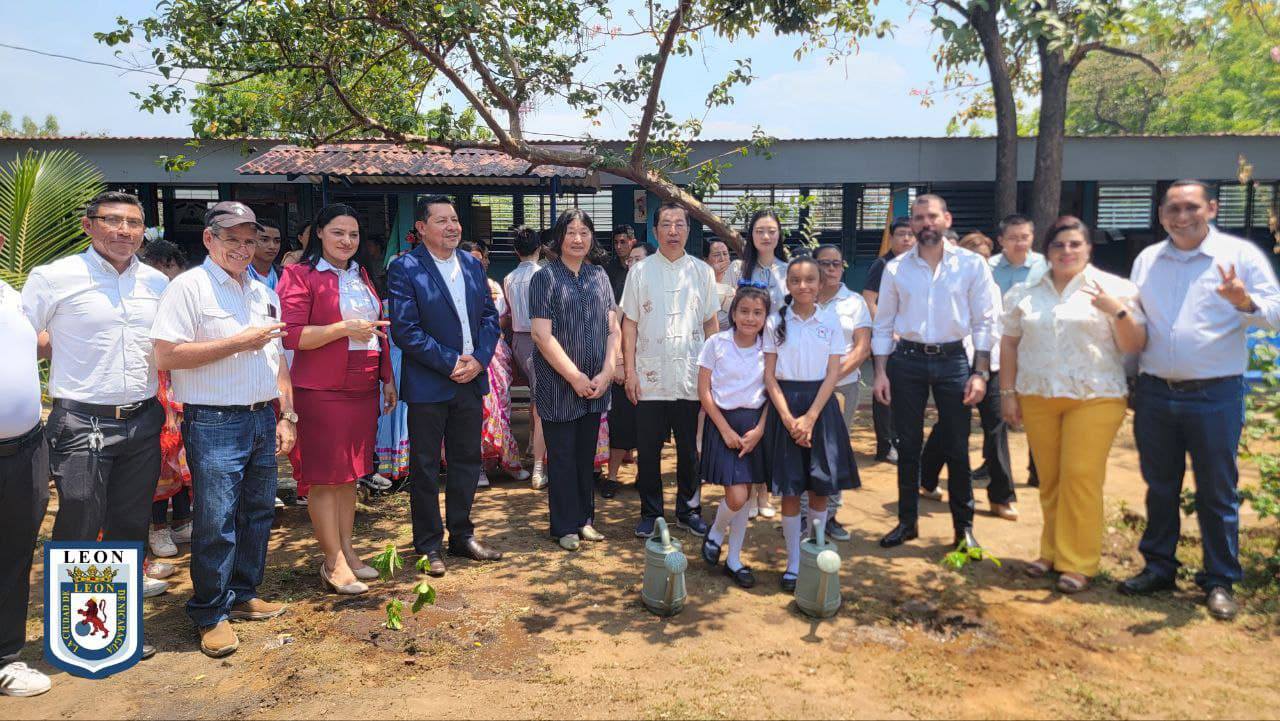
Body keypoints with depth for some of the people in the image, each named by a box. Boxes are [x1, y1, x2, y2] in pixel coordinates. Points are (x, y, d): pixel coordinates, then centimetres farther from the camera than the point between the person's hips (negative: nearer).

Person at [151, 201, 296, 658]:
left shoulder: (263, 294, 15)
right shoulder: (189, 287, -7)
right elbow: (166, 356, -15)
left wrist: (286, 417, 12)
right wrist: (239, 342, -15)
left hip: (263, 418, 7)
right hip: (214, 424, -7)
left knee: (258, 513, 13)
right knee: (216, 522, -3)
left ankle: (243, 595, 29)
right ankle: (211, 615, 12)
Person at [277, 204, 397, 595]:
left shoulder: (361, 276, 16)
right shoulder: (300, 275, -6)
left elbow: (379, 330, 21)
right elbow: (291, 335, -15)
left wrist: (387, 378, 17)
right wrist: (345, 328, -20)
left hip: (362, 388, 7)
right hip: (321, 390, -7)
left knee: (350, 472, 12)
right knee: (324, 474, 0)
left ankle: (347, 550, 22)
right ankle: (334, 561, 7)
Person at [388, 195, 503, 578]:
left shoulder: (473, 265, 9)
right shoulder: (404, 269, -8)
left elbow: (490, 316, 8)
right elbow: (404, 329, -15)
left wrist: (479, 359, -8)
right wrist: (451, 362, -16)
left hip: (471, 379, 6)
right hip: (428, 384, -5)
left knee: (467, 460, 14)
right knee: (425, 467, 6)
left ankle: (461, 535, 28)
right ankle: (429, 545, 19)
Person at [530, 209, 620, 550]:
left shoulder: (599, 276, 8)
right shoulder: (545, 277, -6)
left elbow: (613, 330, 6)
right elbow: (542, 334, -13)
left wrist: (606, 374, -6)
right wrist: (575, 377, -14)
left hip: (595, 385, 4)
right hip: (558, 384, -4)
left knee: (586, 454, 13)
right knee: (562, 456, 5)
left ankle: (584, 519, 26)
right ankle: (565, 526, 17)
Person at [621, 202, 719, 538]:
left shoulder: (702, 272, 6)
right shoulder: (640, 271, 3)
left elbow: (711, 324, 9)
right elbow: (629, 324, 2)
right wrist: (630, 372, -4)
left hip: (691, 379, 1)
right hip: (649, 379, -1)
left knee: (690, 450, 10)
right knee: (648, 451, 6)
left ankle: (688, 510, 25)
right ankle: (650, 513, 21)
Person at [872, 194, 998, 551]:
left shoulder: (972, 264, 0)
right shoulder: (896, 268, 3)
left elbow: (984, 321, 0)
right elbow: (883, 323, 7)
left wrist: (980, 372, -7)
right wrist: (881, 372, 1)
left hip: (953, 360, -1)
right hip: (907, 360, 1)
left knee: (957, 448, 5)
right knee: (908, 446, 8)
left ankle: (964, 526, 19)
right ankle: (907, 521, 21)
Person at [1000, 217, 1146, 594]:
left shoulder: (1115, 289, 1)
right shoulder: (1025, 292, 10)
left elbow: (1134, 346, -3)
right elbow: (1009, 342, 11)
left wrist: (1118, 312, -20)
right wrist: (1007, 392, 6)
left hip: (1094, 399, -3)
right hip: (1036, 398, 3)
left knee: (1081, 477, -6)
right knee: (1049, 479, 9)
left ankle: (1078, 563, 3)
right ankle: (1052, 552, 21)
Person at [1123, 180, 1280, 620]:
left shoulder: (1240, 254, -2)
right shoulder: (1147, 260, 11)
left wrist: (1245, 302, -28)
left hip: (1215, 396, -4)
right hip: (1155, 393, 4)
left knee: (1216, 491, 4)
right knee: (1160, 486, 13)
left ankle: (1220, 581, 17)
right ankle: (1158, 568, 26)